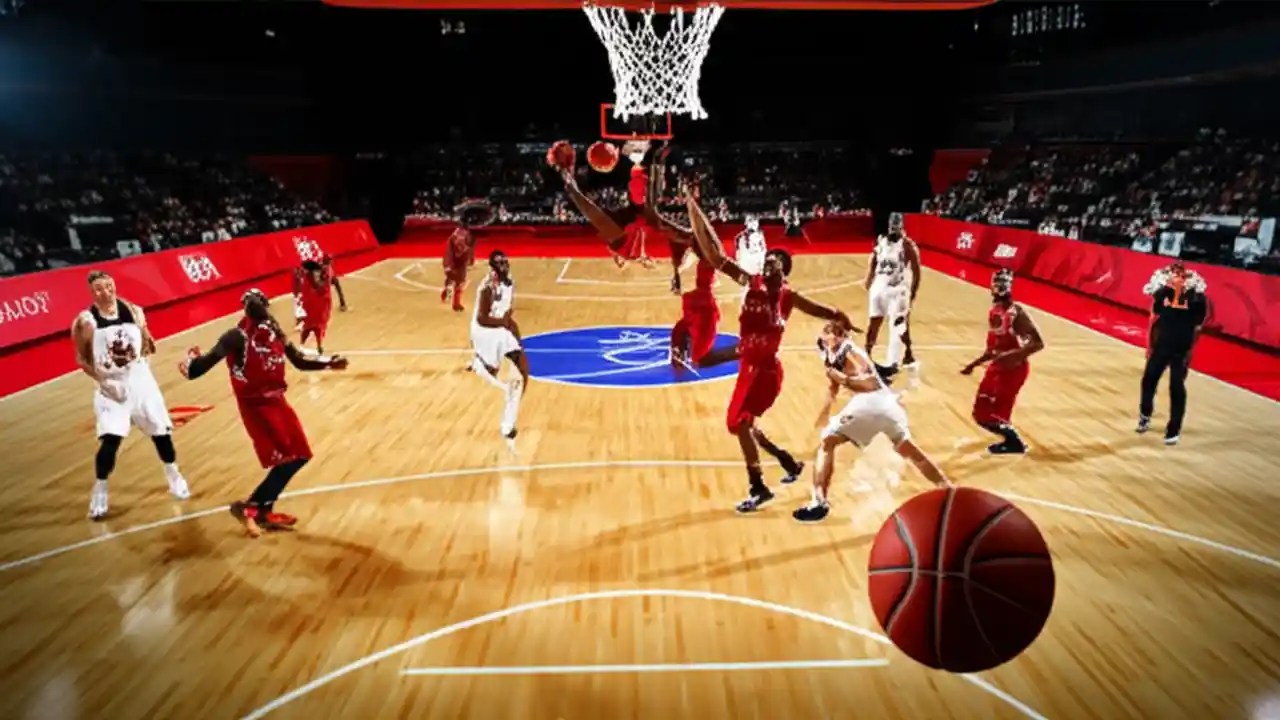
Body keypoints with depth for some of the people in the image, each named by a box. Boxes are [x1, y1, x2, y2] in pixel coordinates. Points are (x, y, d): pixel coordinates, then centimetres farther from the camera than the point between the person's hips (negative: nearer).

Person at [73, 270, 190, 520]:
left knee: (161, 431, 10)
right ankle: (99, 492, 8)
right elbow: (82, 360, -4)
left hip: (140, 381, 3)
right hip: (111, 386, -3)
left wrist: (143, 360, -3)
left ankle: (175, 477, 31)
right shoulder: (85, 321, -12)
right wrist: (103, 380, -13)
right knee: (110, 440, -12)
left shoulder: (133, 311, -3)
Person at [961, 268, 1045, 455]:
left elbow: (1038, 343, -22)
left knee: (994, 415, -6)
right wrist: (973, 364, 15)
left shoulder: (1017, 313, -17)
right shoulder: (994, 312, 8)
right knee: (981, 413, 11)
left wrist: (1013, 355, -32)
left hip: (1014, 368, -8)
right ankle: (1011, 438, 28)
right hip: (997, 366, 8)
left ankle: (1015, 443, 14)